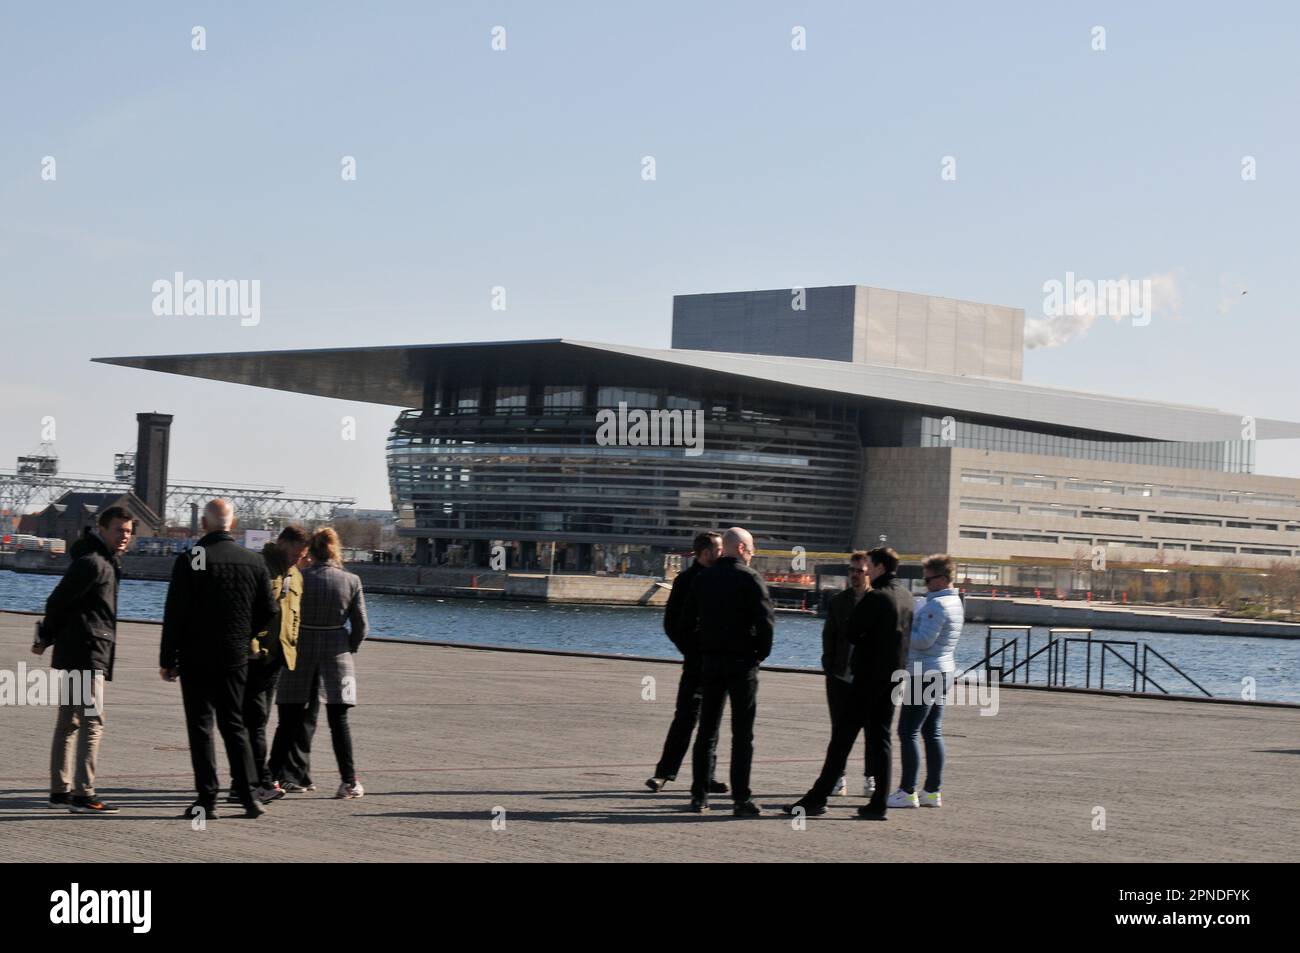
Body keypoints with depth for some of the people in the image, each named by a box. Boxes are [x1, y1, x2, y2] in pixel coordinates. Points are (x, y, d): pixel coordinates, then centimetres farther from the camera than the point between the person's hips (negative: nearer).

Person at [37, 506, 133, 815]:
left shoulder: (106, 561, 18)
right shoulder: (93, 563, -15)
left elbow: (60, 602, 21)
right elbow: (58, 601, -15)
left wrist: (48, 637, 15)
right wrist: (48, 637, -3)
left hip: (76, 653, 11)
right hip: (87, 653, -11)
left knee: (69, 722, 13)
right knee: (93, 721, -12)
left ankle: (60, 790, 19)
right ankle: (83, 794, -14)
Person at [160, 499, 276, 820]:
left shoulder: (189, 560, -10)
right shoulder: (254, 562, 1)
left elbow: (174, 613, -9)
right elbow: (268, 612, 7)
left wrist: (167, 659, -3)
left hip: (196, 657, -4)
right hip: (235, 659, 4)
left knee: (200, 726, 1)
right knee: (234, 724, 13)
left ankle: (207, 798, -1)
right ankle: (247, 795, 8)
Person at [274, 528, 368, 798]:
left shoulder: (299, 578, -6)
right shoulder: (352, 581, -2)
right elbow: (360, 626, 0)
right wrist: (349, 649, 16)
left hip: (301, 651, -1)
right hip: (336, 651, 1)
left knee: (291, 718, 6)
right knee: (338, 719, 3)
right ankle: (349, 781, -1)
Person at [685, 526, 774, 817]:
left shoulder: (703, 578, 6)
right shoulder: (750, 578, -10)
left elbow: (687, 616, 8)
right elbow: (766, 618, -17)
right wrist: (762, 652, -3)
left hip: (710, 661, 5)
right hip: (742, 662, -5)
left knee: (707, 730, 11)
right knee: (742, 733, -1)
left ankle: (699, 796, 11)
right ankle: (741, 799, -2)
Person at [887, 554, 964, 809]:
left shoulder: (937, 604, -17)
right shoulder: (955, 603, 15)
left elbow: (923, 640, -22)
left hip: (924, 675, -10)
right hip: (943, 673, 10)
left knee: (908, 732, -7)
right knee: (933, 733, 11)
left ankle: (907, 792, -8)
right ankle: (932, 791, 11)